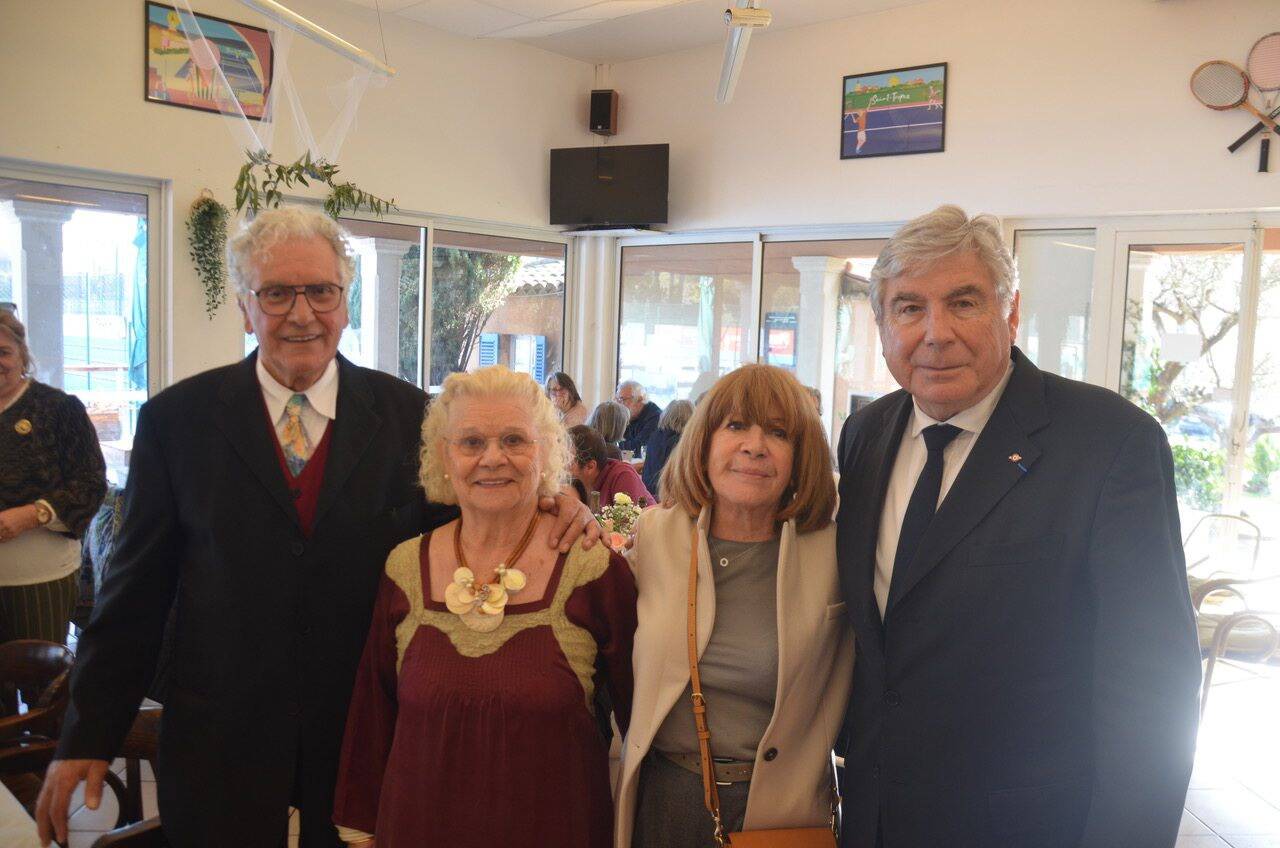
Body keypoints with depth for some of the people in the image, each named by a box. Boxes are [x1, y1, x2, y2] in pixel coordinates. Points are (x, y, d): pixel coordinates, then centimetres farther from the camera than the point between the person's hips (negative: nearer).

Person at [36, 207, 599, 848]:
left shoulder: (407, 413, -3)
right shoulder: (176, 418, -4)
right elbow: (135, 591, -1)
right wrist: (88, 738, 0)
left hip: (365, 736, 1)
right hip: (219, 743, 0)